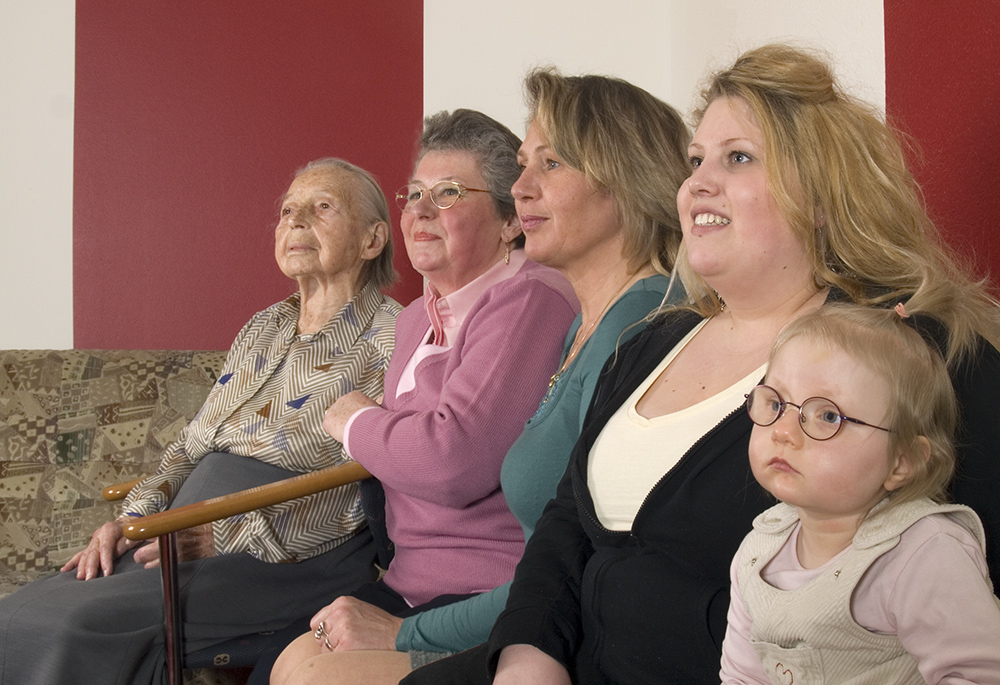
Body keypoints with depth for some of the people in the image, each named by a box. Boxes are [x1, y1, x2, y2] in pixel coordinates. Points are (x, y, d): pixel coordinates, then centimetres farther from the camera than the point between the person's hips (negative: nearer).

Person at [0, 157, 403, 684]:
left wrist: (229, 536, -18)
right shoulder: (264, 327, 21)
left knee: (80, 624, -26)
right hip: (187, 539, 7)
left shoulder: (391, 338, -5)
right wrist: (132, 519, 5)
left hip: (293, 559, -7)